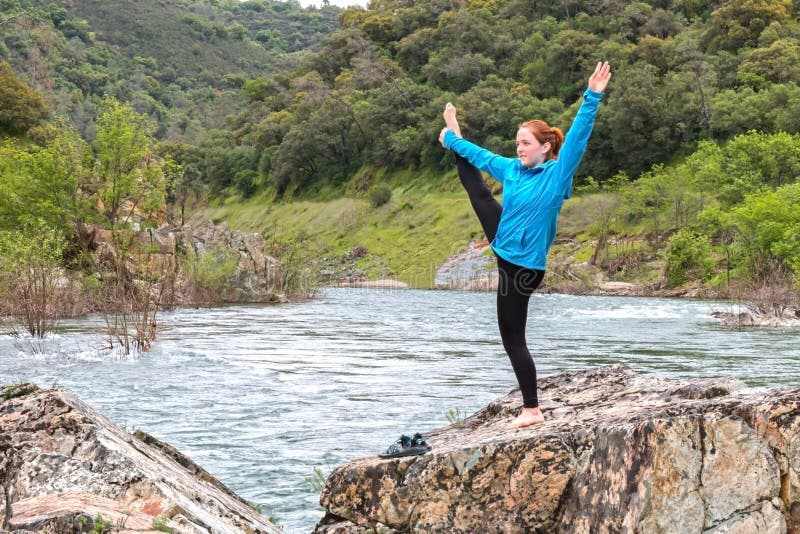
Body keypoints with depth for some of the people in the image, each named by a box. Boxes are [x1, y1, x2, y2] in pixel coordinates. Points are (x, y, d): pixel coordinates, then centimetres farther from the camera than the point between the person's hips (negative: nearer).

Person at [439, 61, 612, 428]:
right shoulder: (511, 169, -3)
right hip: (505, 248, 7)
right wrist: (453, 141, 28)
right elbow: (481, 155, 14)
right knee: (479, 193, 27)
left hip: (522, 267, -7)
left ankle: (532, 410, 8)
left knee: (512, 338, -1)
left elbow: (578, 136, -33)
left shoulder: (556, 175, -22)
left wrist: (592, 98, -44)